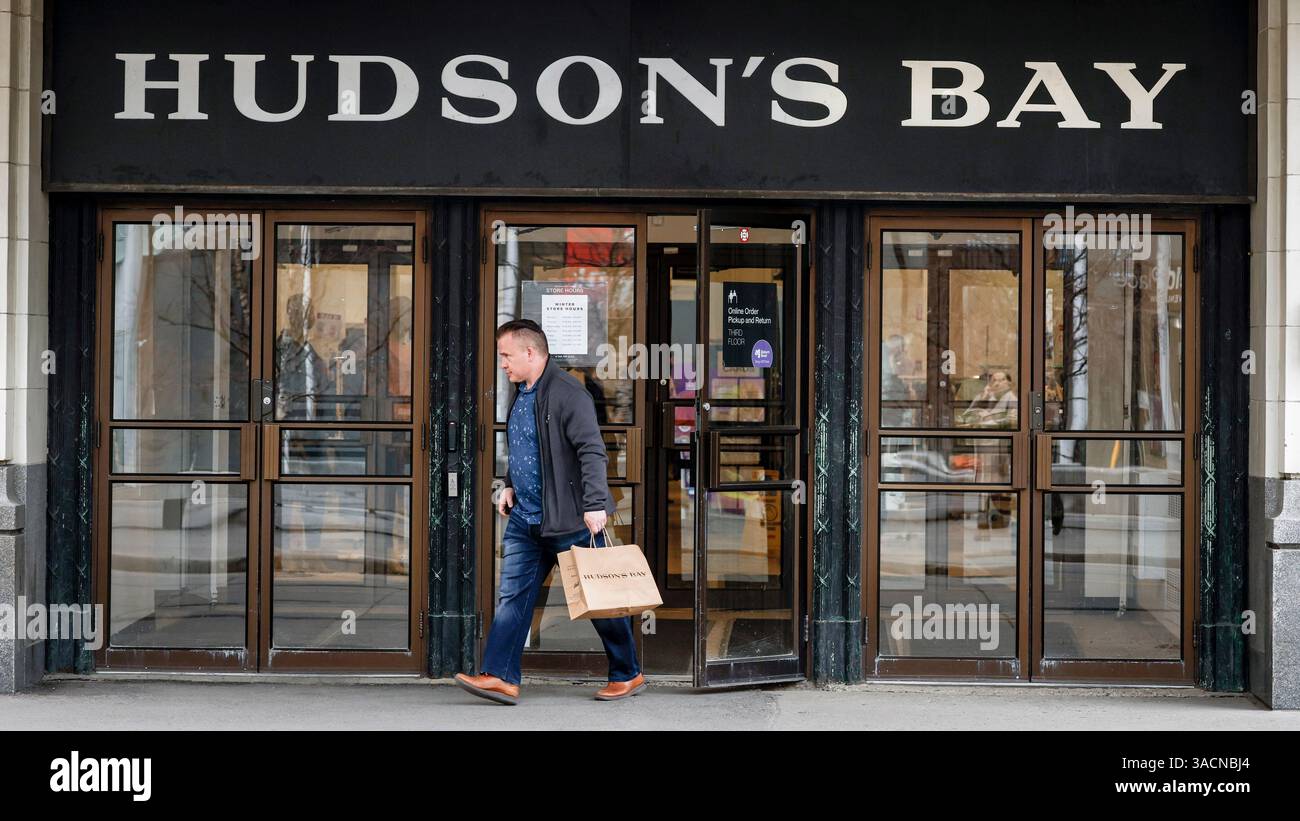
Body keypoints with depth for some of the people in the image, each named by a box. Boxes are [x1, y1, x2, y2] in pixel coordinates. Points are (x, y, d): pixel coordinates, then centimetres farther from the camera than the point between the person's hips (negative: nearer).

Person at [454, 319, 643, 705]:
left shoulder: (567, 392, -16)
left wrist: (594, 504, -27)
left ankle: (628, 675, 17)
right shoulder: (521, 395, 14)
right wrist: (510, 485, 16)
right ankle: (501, 677, 3)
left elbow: (592, 451, -22)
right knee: (512, 596, 2)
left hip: (569, 519, -9)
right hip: (525, 519, 9)